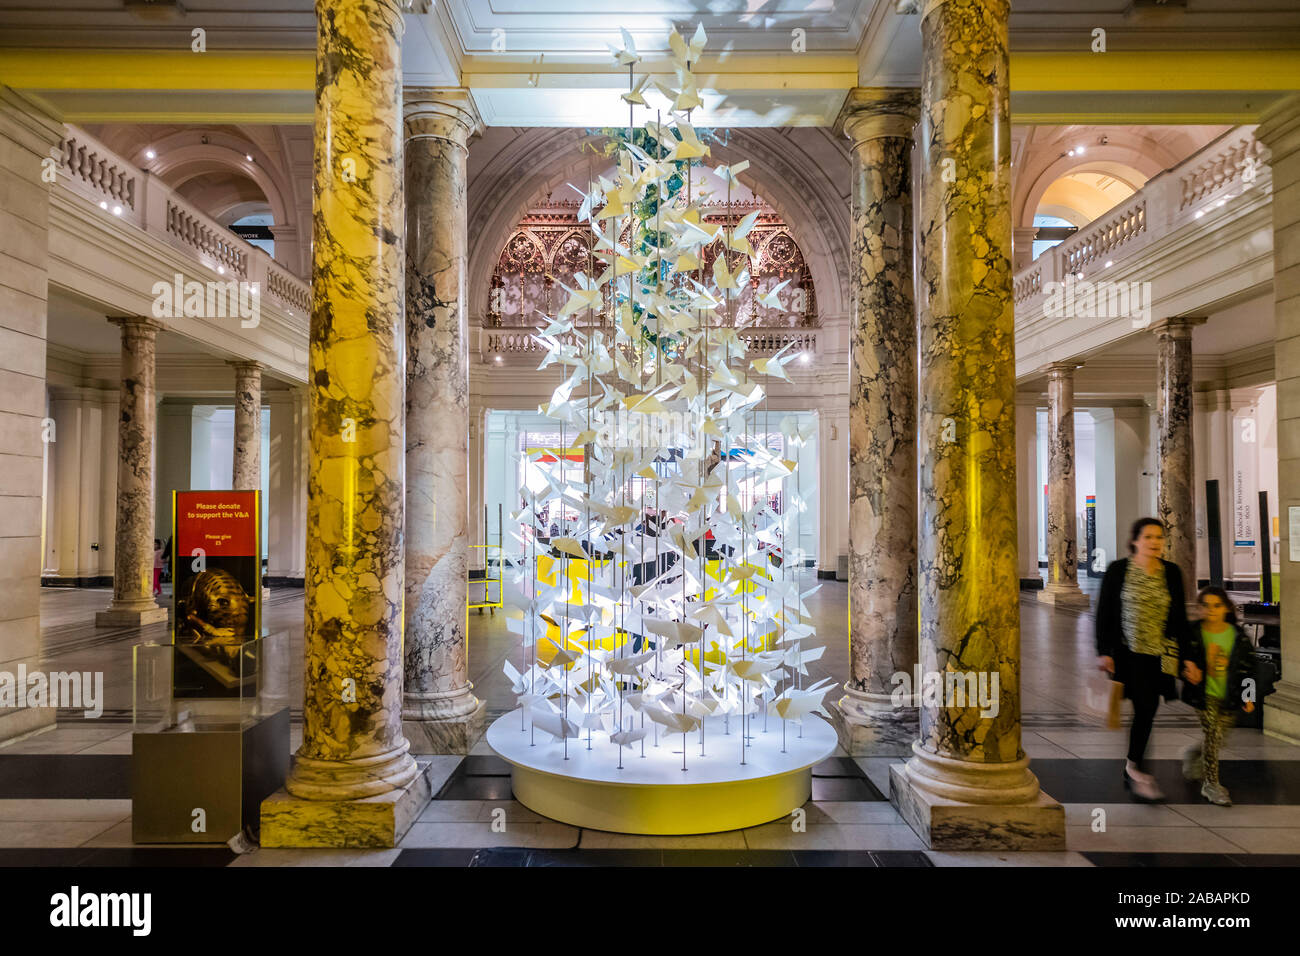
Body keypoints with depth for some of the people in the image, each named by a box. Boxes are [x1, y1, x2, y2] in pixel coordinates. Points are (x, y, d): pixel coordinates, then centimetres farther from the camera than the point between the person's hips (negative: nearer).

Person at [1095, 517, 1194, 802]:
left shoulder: (1171, 572, 5)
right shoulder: (1118, 570, -3)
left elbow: (1180, 617, 10)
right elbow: (1104, 612, -2)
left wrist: (1184, 656, 7)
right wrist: (1103, 651, -7)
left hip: (1158, 655, 4)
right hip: (1128, 652, -3)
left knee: (1147, 712, 7)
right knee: (1144, 708, -12)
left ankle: (1131, 772, 22)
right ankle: (1135, 769, 3)